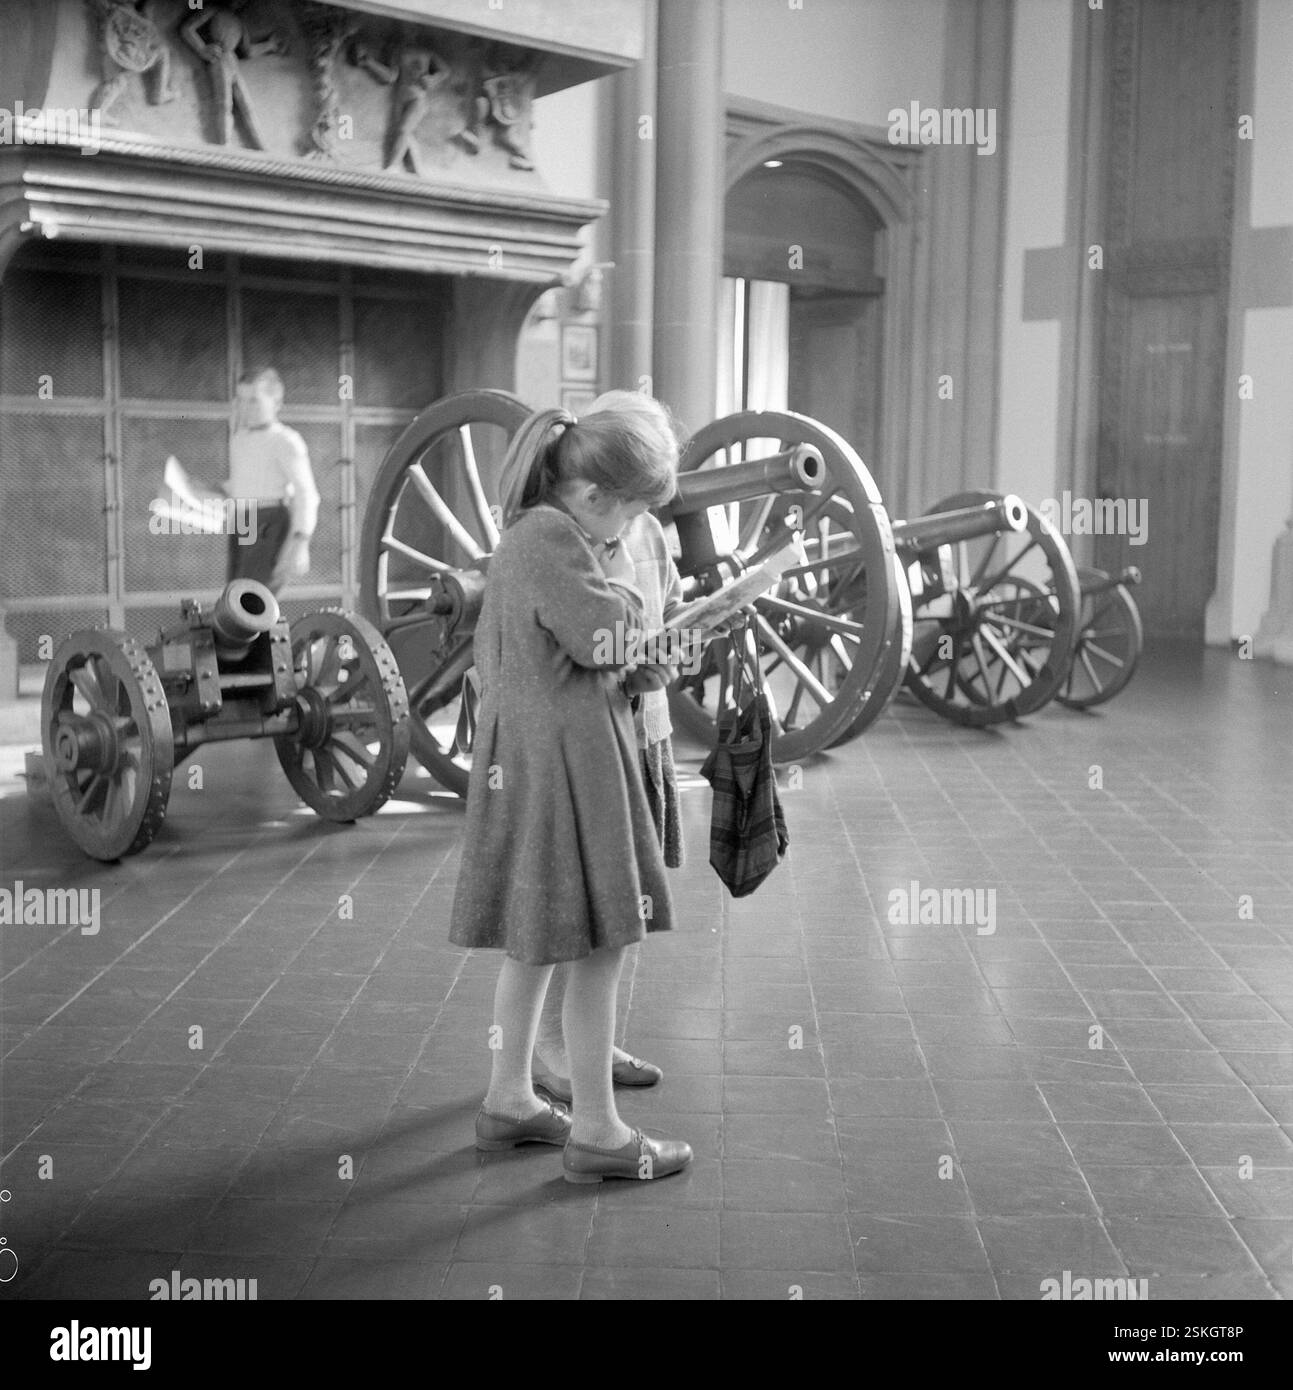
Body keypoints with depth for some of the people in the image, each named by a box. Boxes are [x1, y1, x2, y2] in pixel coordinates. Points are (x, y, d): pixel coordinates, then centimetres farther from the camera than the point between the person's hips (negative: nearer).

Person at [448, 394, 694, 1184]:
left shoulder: (529, 532, 13)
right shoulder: (552, 536, -19)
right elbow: (610, 638, -18)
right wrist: (617, 556, -3)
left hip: (530, 753, 11)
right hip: (566, 756, -11)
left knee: (537, 940, 18)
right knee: (599, 947, -3)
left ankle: (510, 1101, 29)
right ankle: (596, 1133, 6)